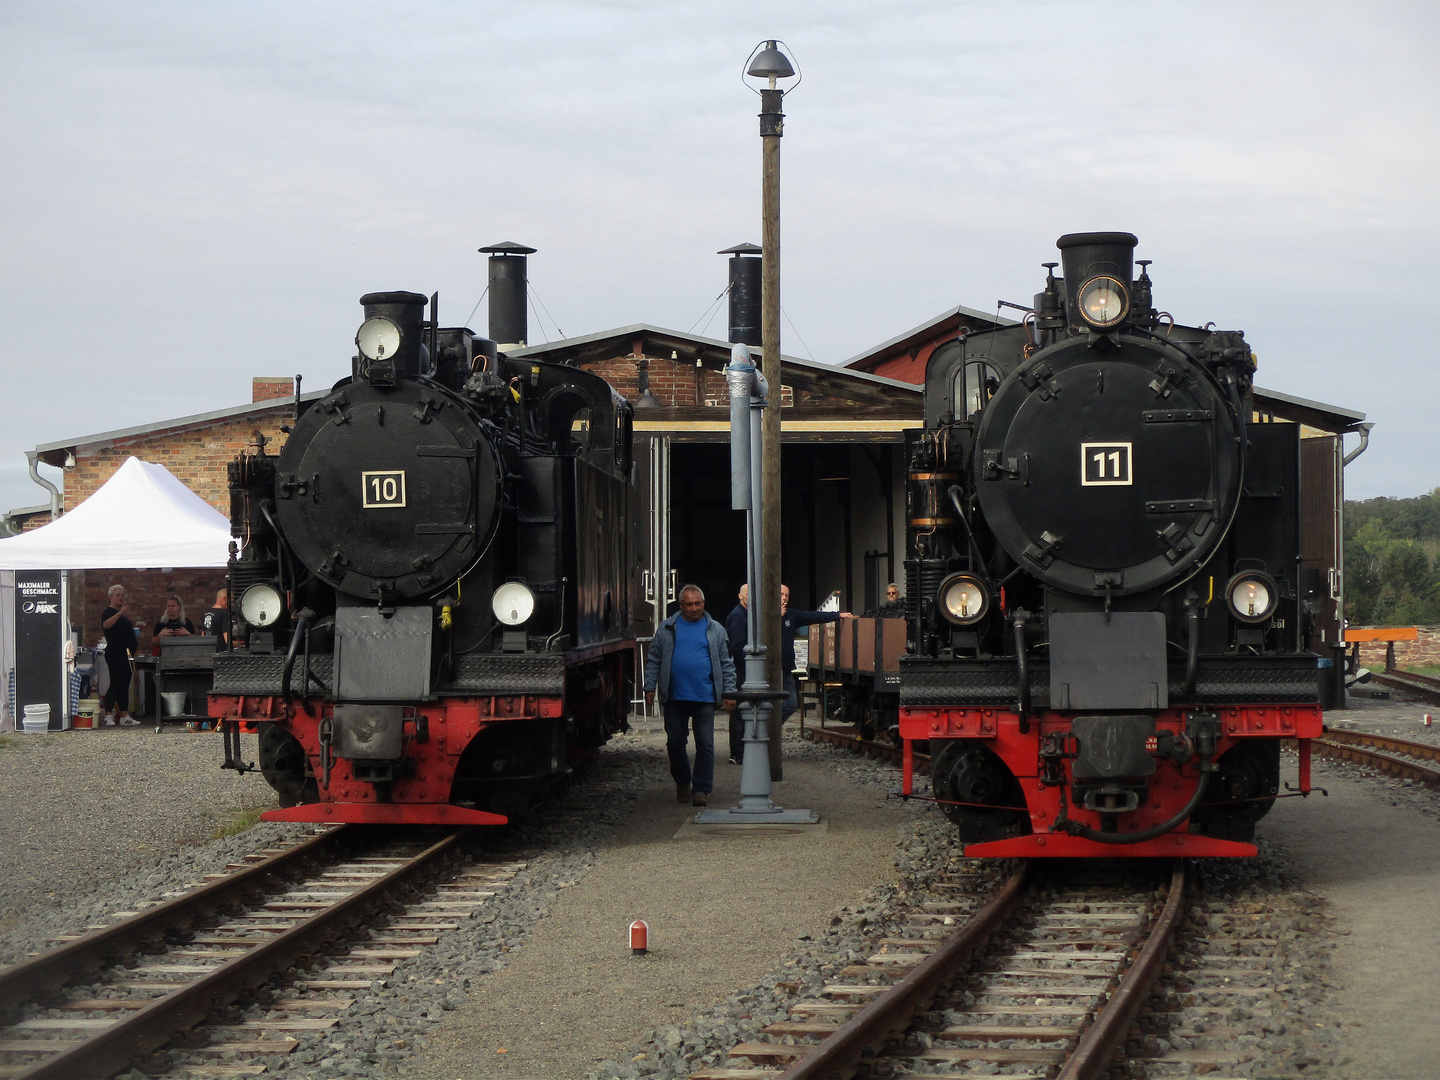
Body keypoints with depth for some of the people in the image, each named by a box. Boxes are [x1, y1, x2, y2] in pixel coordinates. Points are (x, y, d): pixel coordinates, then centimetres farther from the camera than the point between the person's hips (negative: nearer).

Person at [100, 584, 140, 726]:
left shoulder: (121, 615, 21)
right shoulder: (108, 612, -7)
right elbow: (106, 624, -30)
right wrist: (120, 613, -39)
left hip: (124, 654, 9)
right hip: (115, 654, -9)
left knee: (124, 685, 8)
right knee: (116, 684, -12)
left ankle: (124, 717, 9)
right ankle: (107, 716, -12)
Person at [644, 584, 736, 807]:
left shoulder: (715, 630, 8)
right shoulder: (666, 629, 8)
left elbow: (726, 664, 10)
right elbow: (653, 660, 10)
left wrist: (728, 692, 3)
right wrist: (650, 687, 3)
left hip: (705, 697, -1)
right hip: (674, 697, 1)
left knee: (705, 745, -3)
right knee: (675, 742, 7)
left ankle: (701, 789, 3)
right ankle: (682, 782, 27)